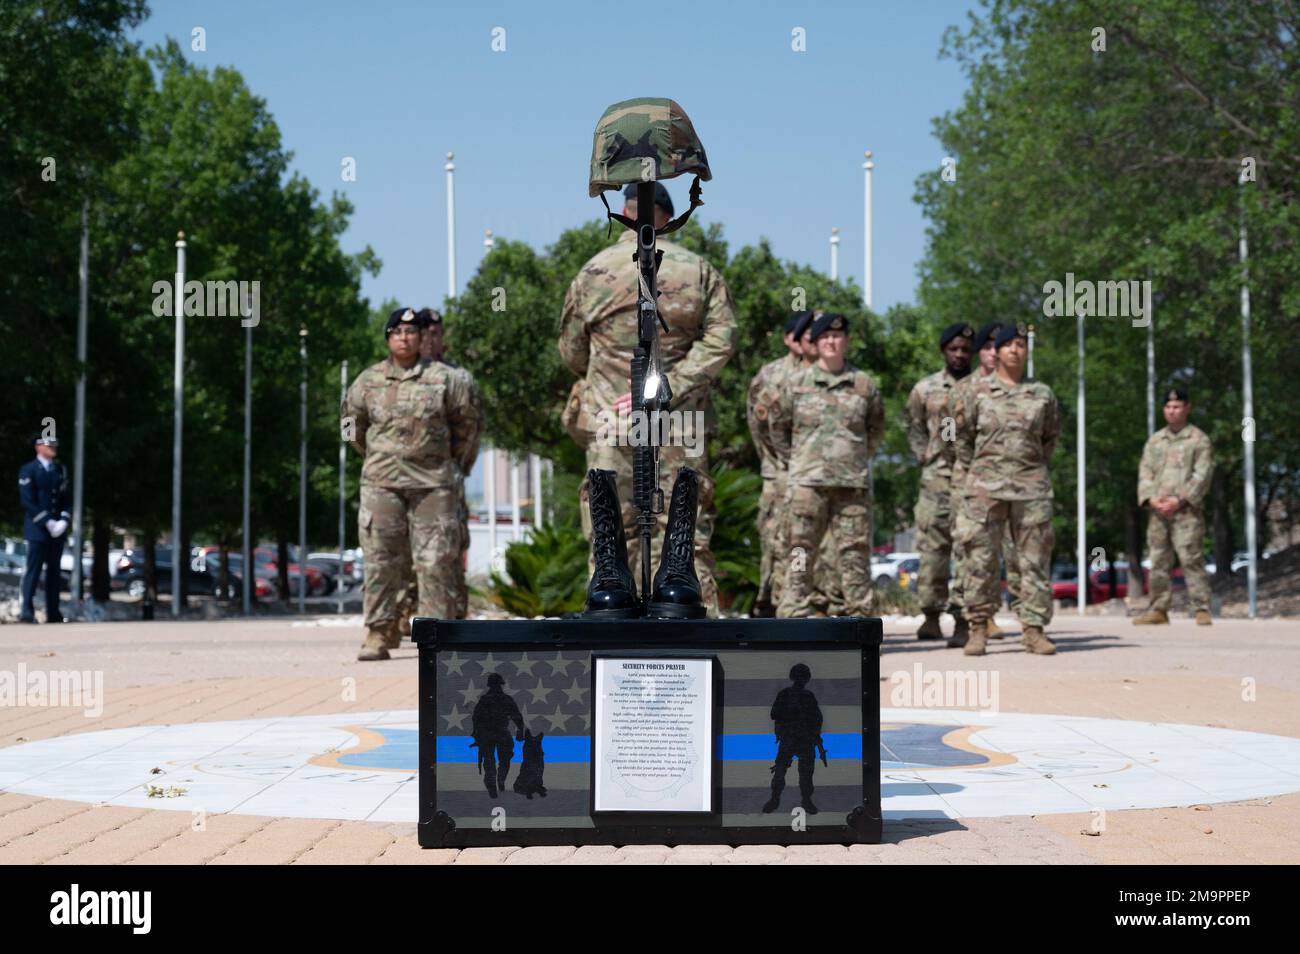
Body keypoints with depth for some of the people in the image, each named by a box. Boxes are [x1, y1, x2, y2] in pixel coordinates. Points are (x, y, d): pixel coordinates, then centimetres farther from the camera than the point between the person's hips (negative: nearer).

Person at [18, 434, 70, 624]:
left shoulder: (60, 469, 15)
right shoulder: (28, 470, -2)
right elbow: (28, 502, -9)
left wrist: (64, 520, -4)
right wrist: (48, 522, -15)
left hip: (57, 529, 5)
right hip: (37, 529, -5)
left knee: (54, 570, 6)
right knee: (33, 569, -9)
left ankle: (53, 613, 8)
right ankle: (27, 611, -10)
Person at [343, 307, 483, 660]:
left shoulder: (444, 378, 2)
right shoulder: (368, 381, 8)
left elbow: (469, 421, 15)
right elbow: (352, 422, 24)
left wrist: (456, 462, 19)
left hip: (434, 483, -1)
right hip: (381, 482, 1)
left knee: (436, 560, -2)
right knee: (380, 560, -1)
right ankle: (379, 633, 3)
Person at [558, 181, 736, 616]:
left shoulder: (594, 271, 1)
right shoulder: (699, 270, 3)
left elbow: (572, 351, 8)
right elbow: (721, 338, -8)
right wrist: (665, 390, -13)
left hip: (610, 422, -1)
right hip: (683, 426, 1)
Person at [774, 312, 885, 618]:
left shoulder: (864, 384, 9)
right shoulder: (797, 384, 6)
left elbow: (876, 429, 20)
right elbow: (779, 427, 15)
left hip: (853, 483, 1)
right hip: (808, 481, -1)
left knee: (855, 555, 2)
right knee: (801, 553, -3)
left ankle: (859, 616, 6)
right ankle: (793, 617, -2)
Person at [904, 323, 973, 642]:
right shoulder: (926, 388, 10)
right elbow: (913, 425, 20)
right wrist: (923, 455, 9)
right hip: (936, 479, 1)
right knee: (932, 547, 2)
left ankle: (962, 617, -4)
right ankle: (931, 614, 10)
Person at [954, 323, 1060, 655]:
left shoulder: (1042, 395, 9)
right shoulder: (975, 393, 4)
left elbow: (1051, 436, 21)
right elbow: (962, 435, 11)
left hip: (1032, 488, 2)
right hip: (985, 487, -1)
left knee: (1035, 559, 0)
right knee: (980, 559, -4)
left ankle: (1034, 629, 5)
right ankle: (978, 629, 2)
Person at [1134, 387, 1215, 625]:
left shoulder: (1198, 439, 3)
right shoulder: (1154, 440, 18)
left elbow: (1202, 474, -5)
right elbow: (1145, 471, 12)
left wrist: (1179, 500, -14)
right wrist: (1151, 498, -6)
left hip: (1186, 510, -5)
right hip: (1158, 511, 5)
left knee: (1191, 559, -11)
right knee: (1158, 561, 5)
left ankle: (1202, 610, -9)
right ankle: (1158, 609, 11)